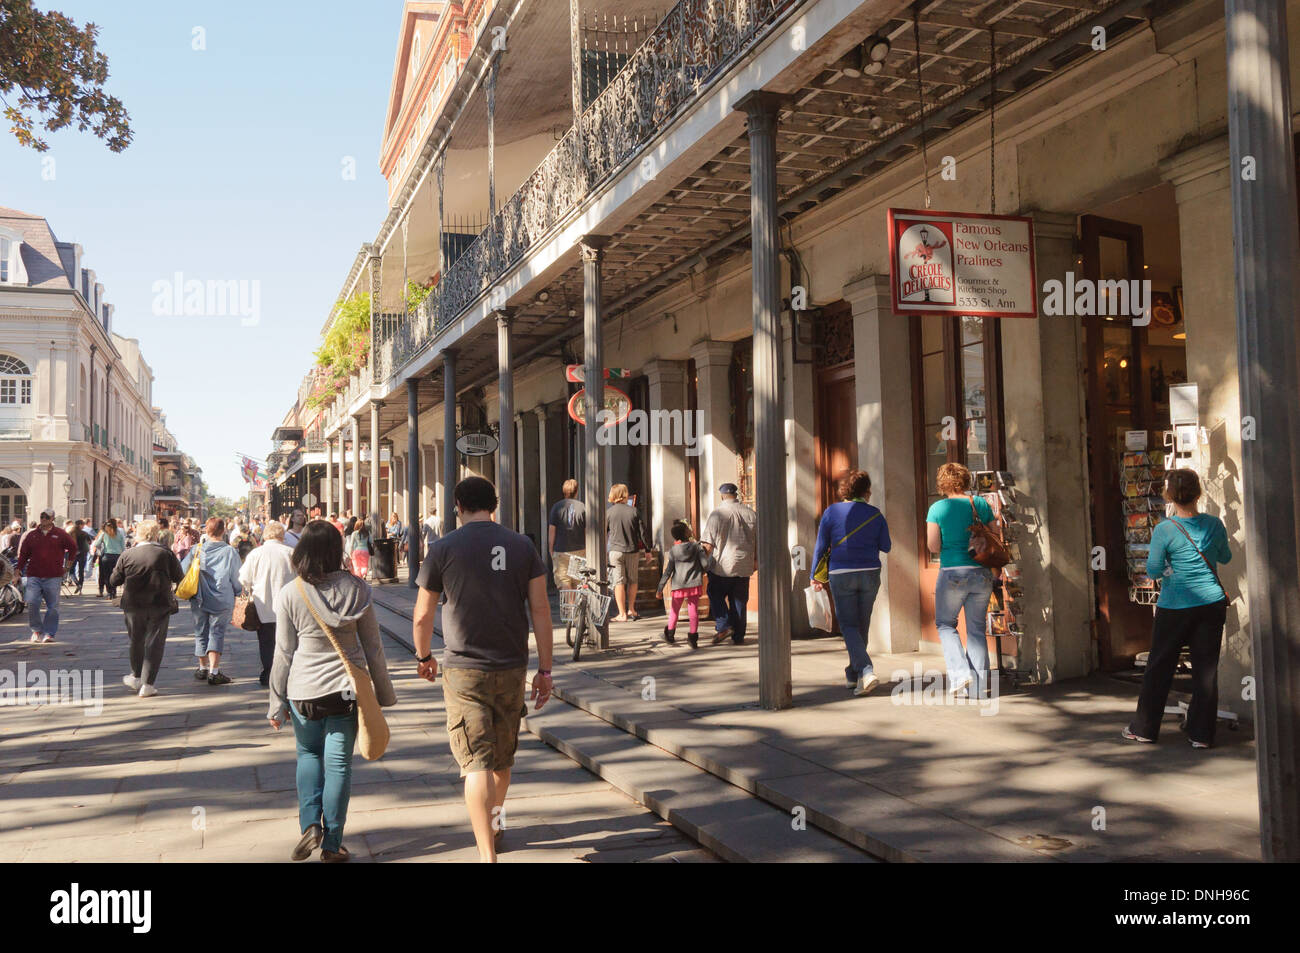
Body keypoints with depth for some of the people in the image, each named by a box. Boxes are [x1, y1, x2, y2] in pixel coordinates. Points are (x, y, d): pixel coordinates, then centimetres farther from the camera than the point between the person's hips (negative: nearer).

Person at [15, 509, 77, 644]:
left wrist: (68, 563, 13)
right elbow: (23, 554, 12)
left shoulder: (60, 535, 5)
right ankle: (37, 630, 7)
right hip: (33, 576, 1)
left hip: (53, 577, -1)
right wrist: (18, 569, 4)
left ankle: (49, 633, 10)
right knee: (31, 603, -11)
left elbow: (73, 547, 16)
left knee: (53, 607, 0)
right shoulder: (31, 535, 9)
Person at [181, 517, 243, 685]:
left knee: (201, 632, 15)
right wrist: (238, 593, 15)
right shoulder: (230, 552, -8)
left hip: (199, 600, 2)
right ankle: (214, 672, -7)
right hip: (222, 600, -2)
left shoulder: (197, 550, -3)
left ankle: (203, 668, 26)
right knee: (217, 633, 1)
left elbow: (182, 571, 3)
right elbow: (237, 578, -2)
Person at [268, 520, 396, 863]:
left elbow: (283, 654, -3)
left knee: (308, 754, 21)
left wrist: (277, 702, 7)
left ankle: (310, 824, 6)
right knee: (339, 762, 7)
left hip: (304, 690, 0)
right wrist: (384, 693, 11)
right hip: (347, 690, 0)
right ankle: (332, 844, 11)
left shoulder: (290, 594, -7)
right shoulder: (356, 590, -4)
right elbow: (373, 648, 1)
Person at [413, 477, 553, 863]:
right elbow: (540, 609, -1)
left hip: (463, 671, -3)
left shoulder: (444, 549, -5)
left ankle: (487, 853, -9)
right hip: (511, 669, 3)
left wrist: (424, 657, 19)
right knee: (503, 758, 20)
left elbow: (422, 617, 0)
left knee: (477, 762, -3)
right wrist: (545, 670, 5)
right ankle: (494, 824, 41)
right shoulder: (522, 546, 1)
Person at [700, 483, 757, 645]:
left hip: (722, 565, -4)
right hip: (744, 566, 4)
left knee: (716, 595, 12)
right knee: (739, 600, 11)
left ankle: (723, 626, -5)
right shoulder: (751, 514, 5)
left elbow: (708, 544, -11)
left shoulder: (717, 514, -8)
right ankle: (738, 636, 13)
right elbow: (758, 541, 11)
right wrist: (756, 559, 23)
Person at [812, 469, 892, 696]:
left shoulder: (832, 512, -4)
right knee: (862, 625, 15)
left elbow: (820, 546, -3)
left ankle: (866, 671, -18)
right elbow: (886, 547, 6)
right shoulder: (875, 514, 1)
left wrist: (815, 576, 6)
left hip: (841, 575, -2)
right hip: (870, 574, 3)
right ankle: (853, 675, 26)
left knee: (848, 625, 1)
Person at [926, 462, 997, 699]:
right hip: (982, 572, 3)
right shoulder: (980, 503, 4)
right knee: (976, 628, 11)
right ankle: (980, 686, 10)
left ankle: (960, 672, -3)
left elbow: (933, 546, -7)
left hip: (953, 572, -3)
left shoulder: (937, 508, -5)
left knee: (945, 624, 14)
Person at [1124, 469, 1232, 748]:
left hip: (1175, 607, -3)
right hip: (1212, 603, 3)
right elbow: (1225, 558, 15)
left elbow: (1153, 571, -9)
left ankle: (1144, 728, 17)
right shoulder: (1214, 524, -2)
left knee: (1159, 666, 8)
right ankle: (1202, 733, 10)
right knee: (1206, 668, 8)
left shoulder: (1164, 530, -13)